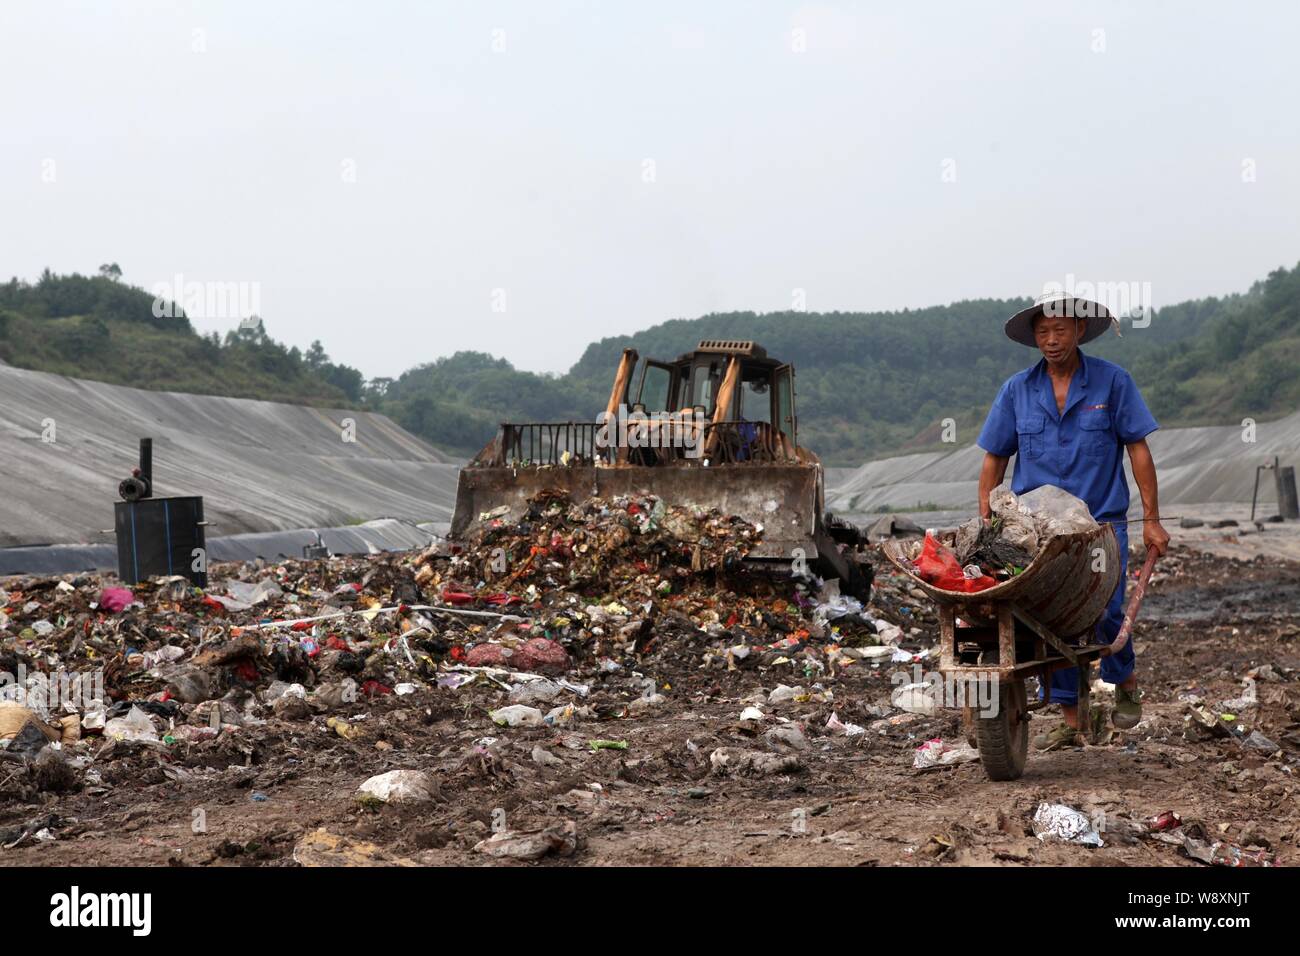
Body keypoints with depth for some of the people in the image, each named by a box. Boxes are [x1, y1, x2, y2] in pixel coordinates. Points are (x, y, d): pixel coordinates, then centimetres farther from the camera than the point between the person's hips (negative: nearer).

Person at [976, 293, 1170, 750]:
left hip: (1102, 522, -2)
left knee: (1104, 610, -16)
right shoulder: (1017, 390, 6)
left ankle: (1126, 683, 14)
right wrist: (986, 523, 5)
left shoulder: (1112, 381, 1)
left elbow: (1138, 450, 1)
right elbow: (994, 459, 11)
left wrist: (1151, 519, -4)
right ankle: (1071, 716, 12)